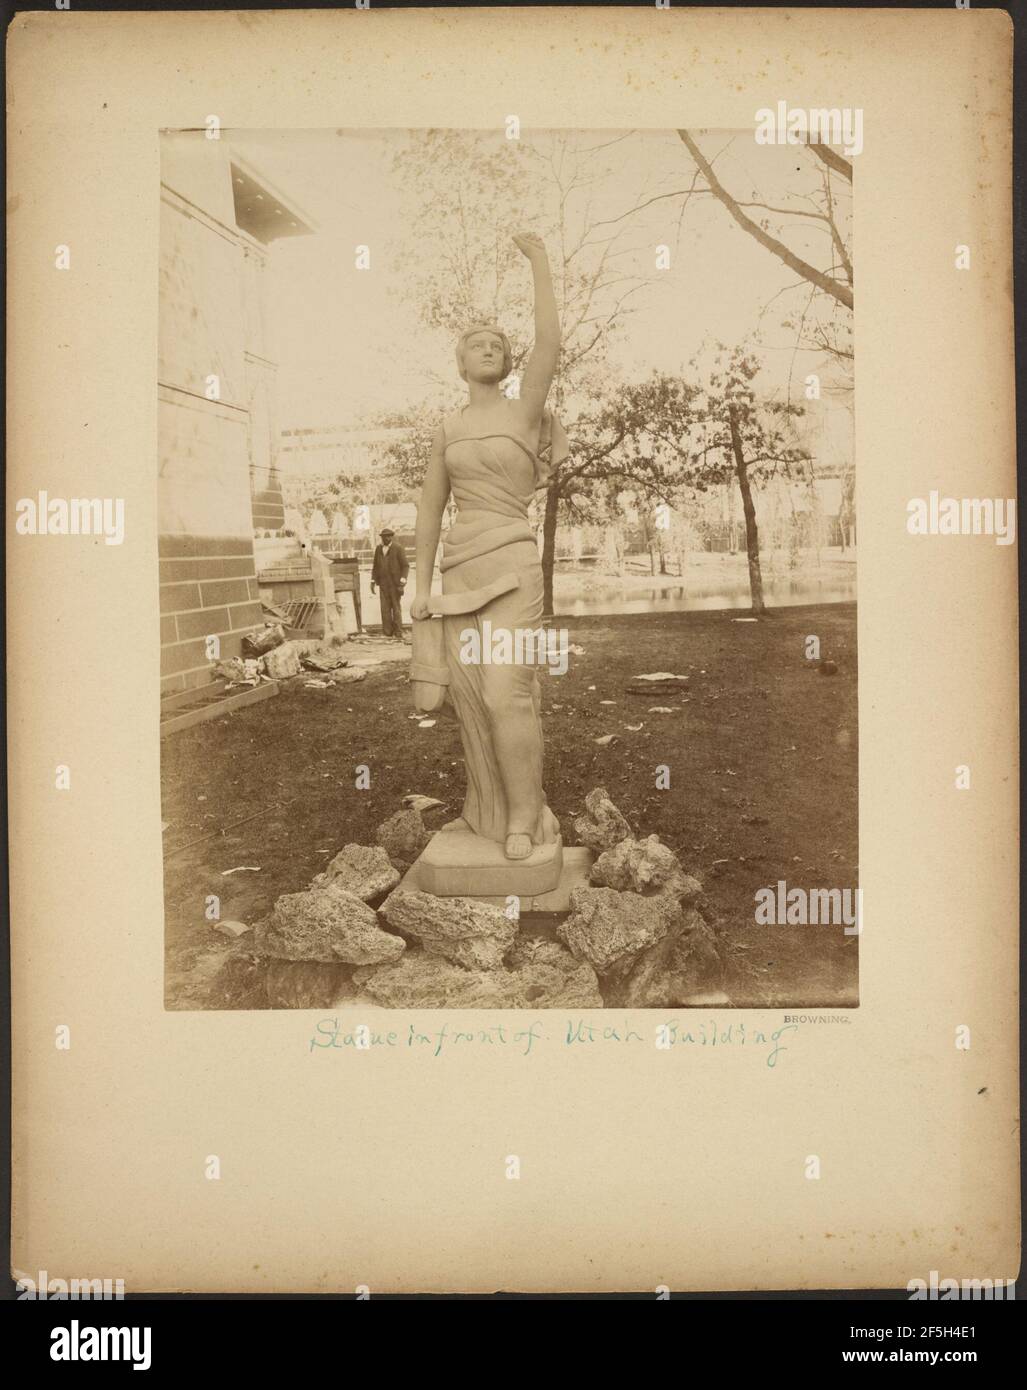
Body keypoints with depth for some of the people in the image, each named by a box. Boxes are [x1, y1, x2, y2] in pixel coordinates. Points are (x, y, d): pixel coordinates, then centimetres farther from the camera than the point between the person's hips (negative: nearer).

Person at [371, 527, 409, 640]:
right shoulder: (378, 549, 11)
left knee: (396, 608, -2)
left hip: (395, 583, -4)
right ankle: (387, 632, 3)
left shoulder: (398, 548, -4)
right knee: (385, 608, -1)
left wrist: (402, 582, -15)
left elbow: (405, 565, -6)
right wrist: (373, 581, 9)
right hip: (383, 583, 4)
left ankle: (398, 634, 2)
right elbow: (375, 566, 16)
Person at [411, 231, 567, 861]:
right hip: (461, 571, 5)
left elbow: (549, 343, -18)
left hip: (511, 566, -5)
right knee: (471, 696, 5)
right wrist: (423, 586, 8)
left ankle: (526, 818, -4)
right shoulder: (448, 428, 13)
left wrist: (540, 261, -15)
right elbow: (431, 507, 14)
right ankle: (494, 809, 17)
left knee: (505, 693, -15)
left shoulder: (525, 411, 0)